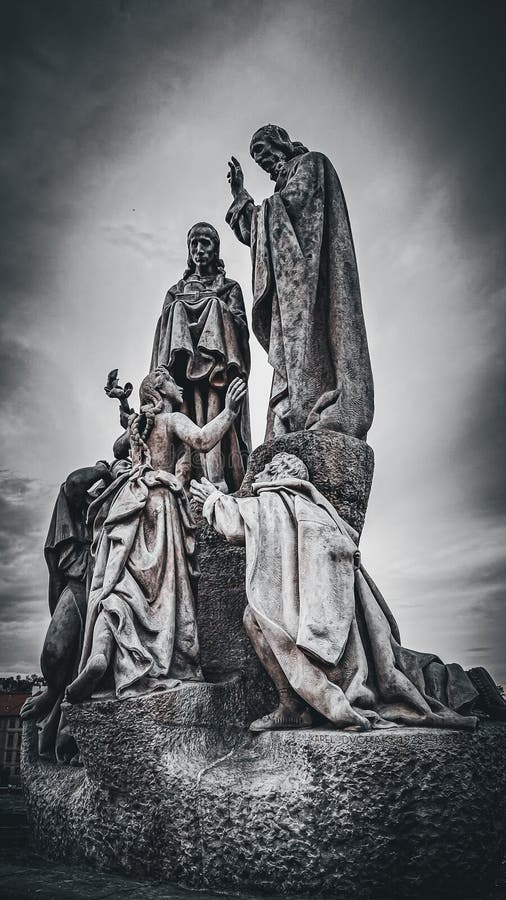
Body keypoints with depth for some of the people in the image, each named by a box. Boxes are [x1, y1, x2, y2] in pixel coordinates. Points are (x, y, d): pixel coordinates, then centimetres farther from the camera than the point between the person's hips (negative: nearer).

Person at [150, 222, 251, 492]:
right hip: (183, 372, 2)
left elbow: (241, 328, 4)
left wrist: (218, 308, -10)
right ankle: (184, 477, -19)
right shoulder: (176, 292, 23)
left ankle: (222, 485, -23)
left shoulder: (229, 287, 18)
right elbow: (163, 336, 14)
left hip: (217, 367, -2)